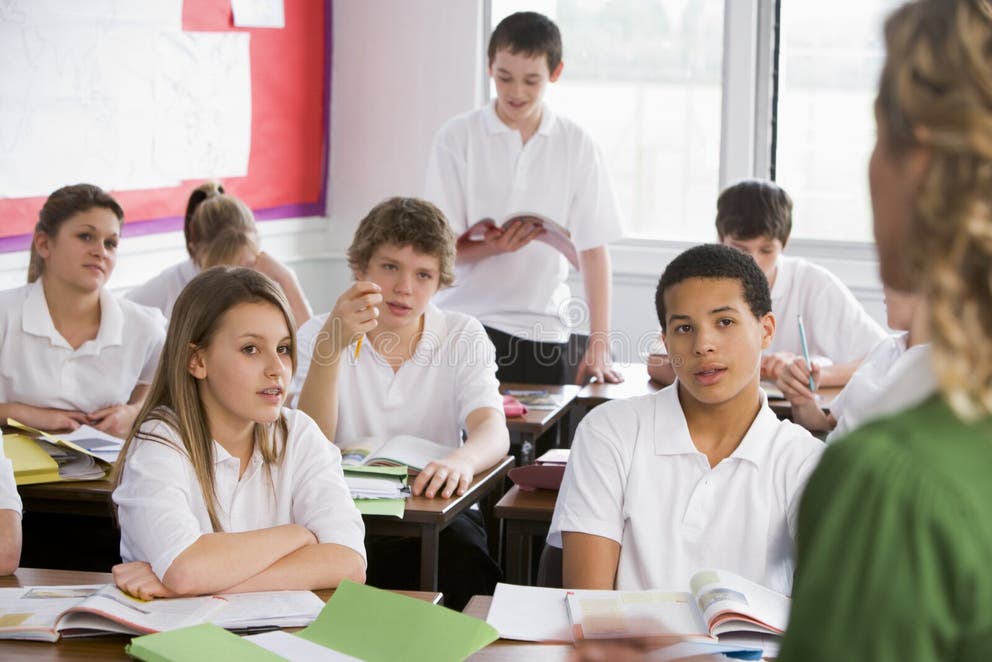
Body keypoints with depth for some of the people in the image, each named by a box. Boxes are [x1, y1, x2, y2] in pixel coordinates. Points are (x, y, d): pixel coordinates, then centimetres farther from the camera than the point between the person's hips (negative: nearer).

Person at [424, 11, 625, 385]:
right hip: (464, 325, -1)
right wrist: (492, 247, -23)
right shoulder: (458, 137, -1)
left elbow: (593, 248, 2)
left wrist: (599, 345, -4)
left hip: (543, 329, 1)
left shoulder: (576, 146, 3)